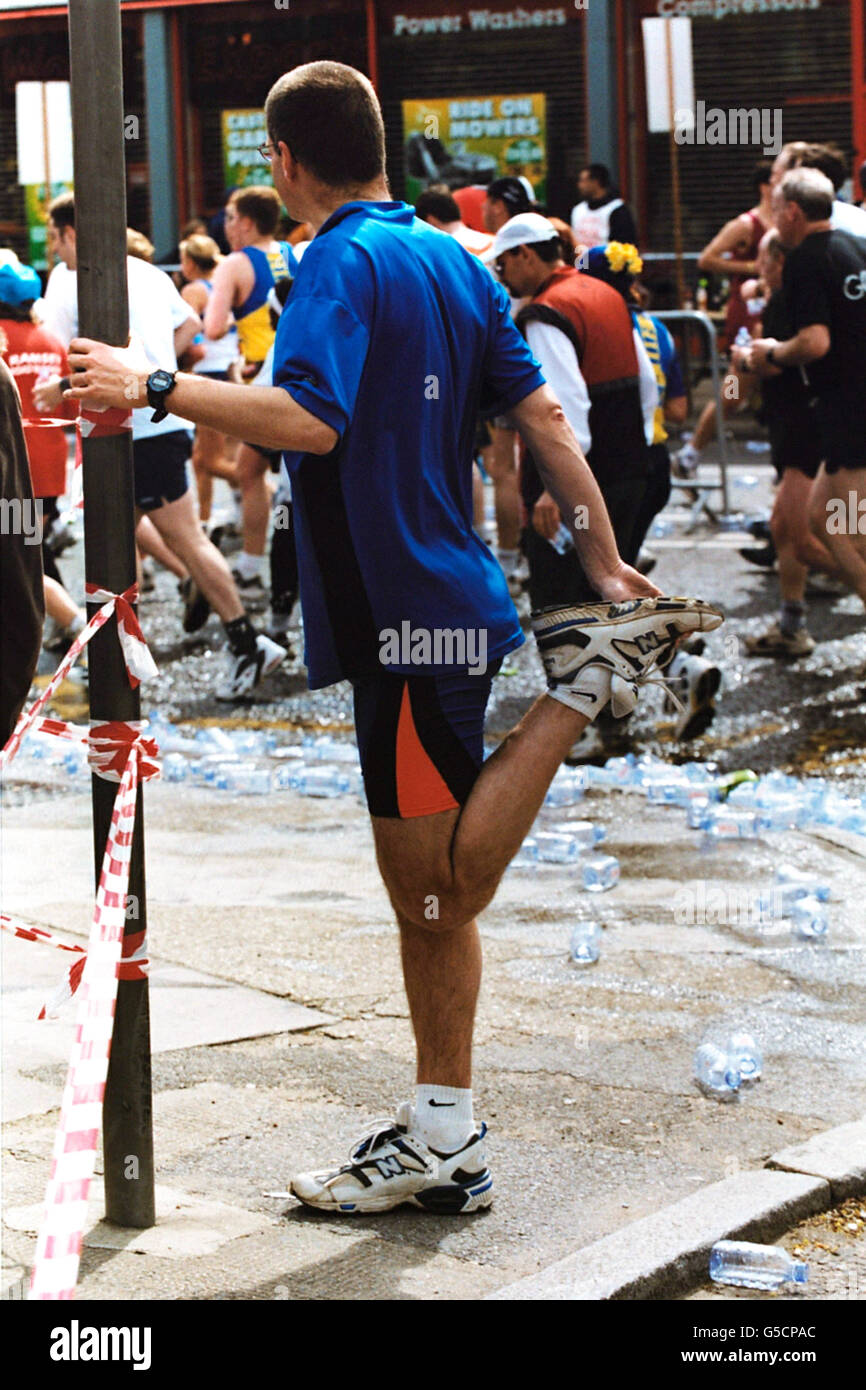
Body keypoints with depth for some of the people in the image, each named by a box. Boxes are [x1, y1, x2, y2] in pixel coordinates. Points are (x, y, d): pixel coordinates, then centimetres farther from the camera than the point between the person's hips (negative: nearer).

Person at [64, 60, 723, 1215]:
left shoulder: (344, 261, -12)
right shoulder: (451, 259, 14)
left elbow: (311, 419, -28)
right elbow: (541, 415, 14)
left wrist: (156, 387, -24)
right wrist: (604, 556, 17)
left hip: (407, 611, -9)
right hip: (443, 599, 9)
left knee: (445, 889, -2)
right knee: (424, 891, 12)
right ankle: (440, 1141, 17)